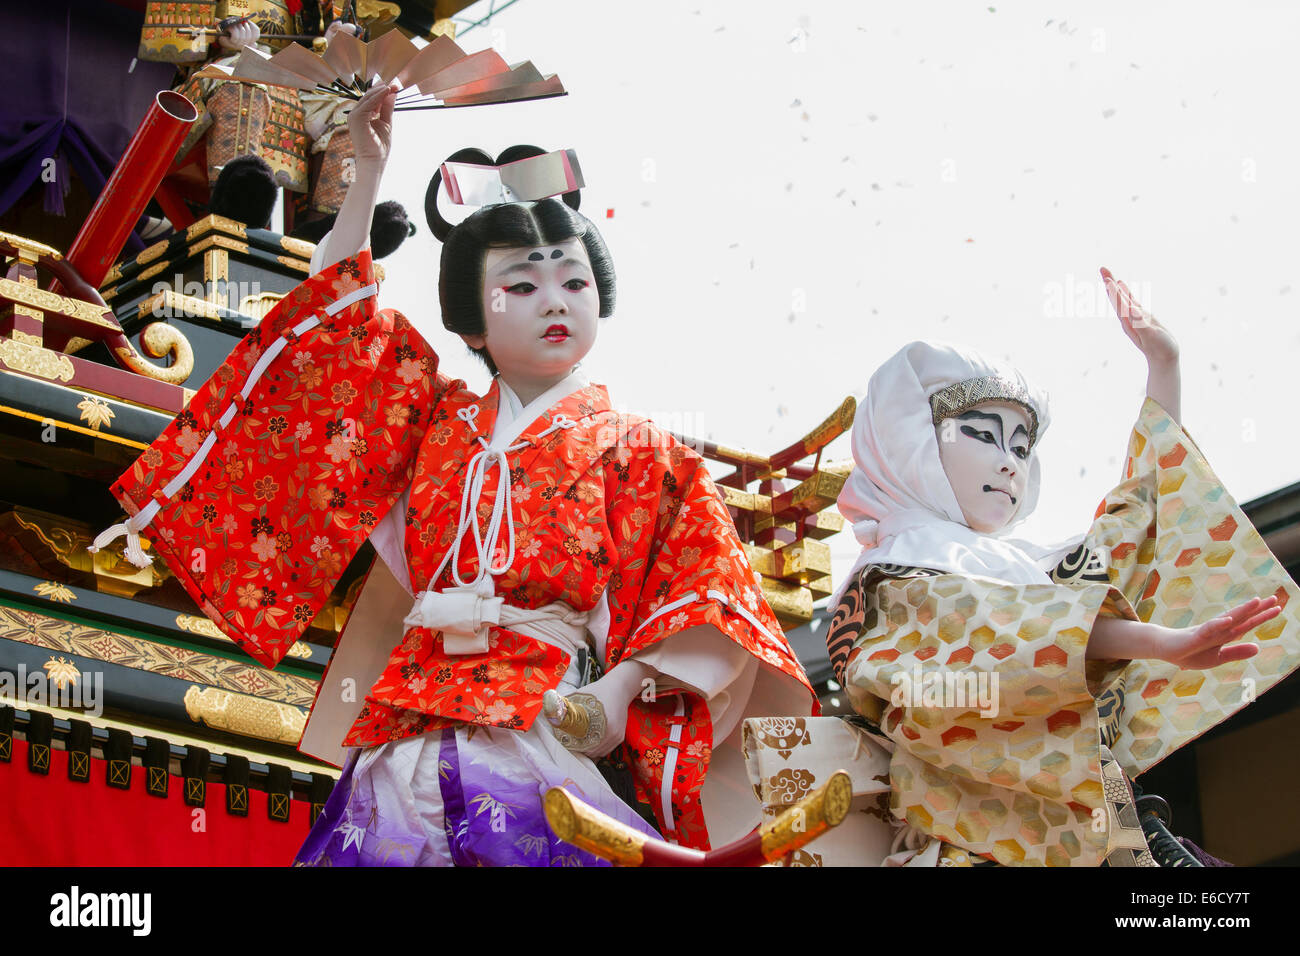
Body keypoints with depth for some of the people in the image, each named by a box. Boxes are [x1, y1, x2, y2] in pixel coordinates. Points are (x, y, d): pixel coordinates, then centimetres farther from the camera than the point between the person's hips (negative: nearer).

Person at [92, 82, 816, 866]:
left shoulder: (634, 449, 9)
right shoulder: (440, 419, 19)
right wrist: (371, 169, 23)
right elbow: (341, 314, 23)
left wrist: (620, 690, -16)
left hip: (543, 731, -3)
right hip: (409, 734, 3)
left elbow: (702, 584, -1)